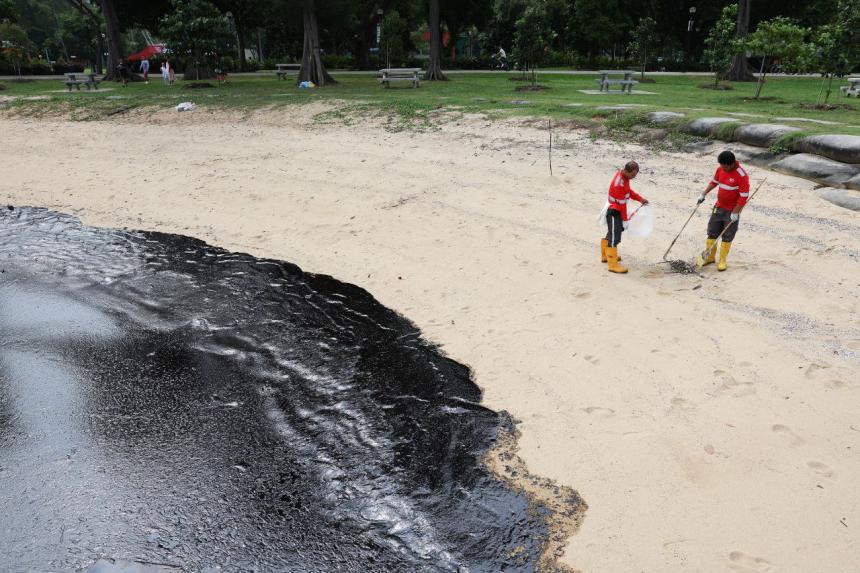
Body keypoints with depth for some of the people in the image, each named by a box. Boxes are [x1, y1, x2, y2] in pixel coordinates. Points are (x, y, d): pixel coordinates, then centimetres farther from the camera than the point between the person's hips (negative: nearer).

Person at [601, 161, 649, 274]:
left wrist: (640, 198, 5)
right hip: (614, 212, -10)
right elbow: (622, 203, -23)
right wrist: (625, 220, -17)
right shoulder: (619, 183, -29)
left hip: (616, 210, 10)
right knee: (614, 237, -7)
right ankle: (613, 265, -3)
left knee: (612, 233, 22)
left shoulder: (624, 175, 0)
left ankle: (605, 255, 39)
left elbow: (628, 191, 16)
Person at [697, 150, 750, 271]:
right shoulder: (720, 169, -4)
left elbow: (744, 196, -21)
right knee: (712, 232, 10)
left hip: (732, 211, -6)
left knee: (727, 237, 3)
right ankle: (710, 257, 25)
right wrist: (703, 194, 13)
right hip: (719, 207, 6)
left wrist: (735, 213, -20)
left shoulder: (742, 175, -22)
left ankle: (722, 261, 15)